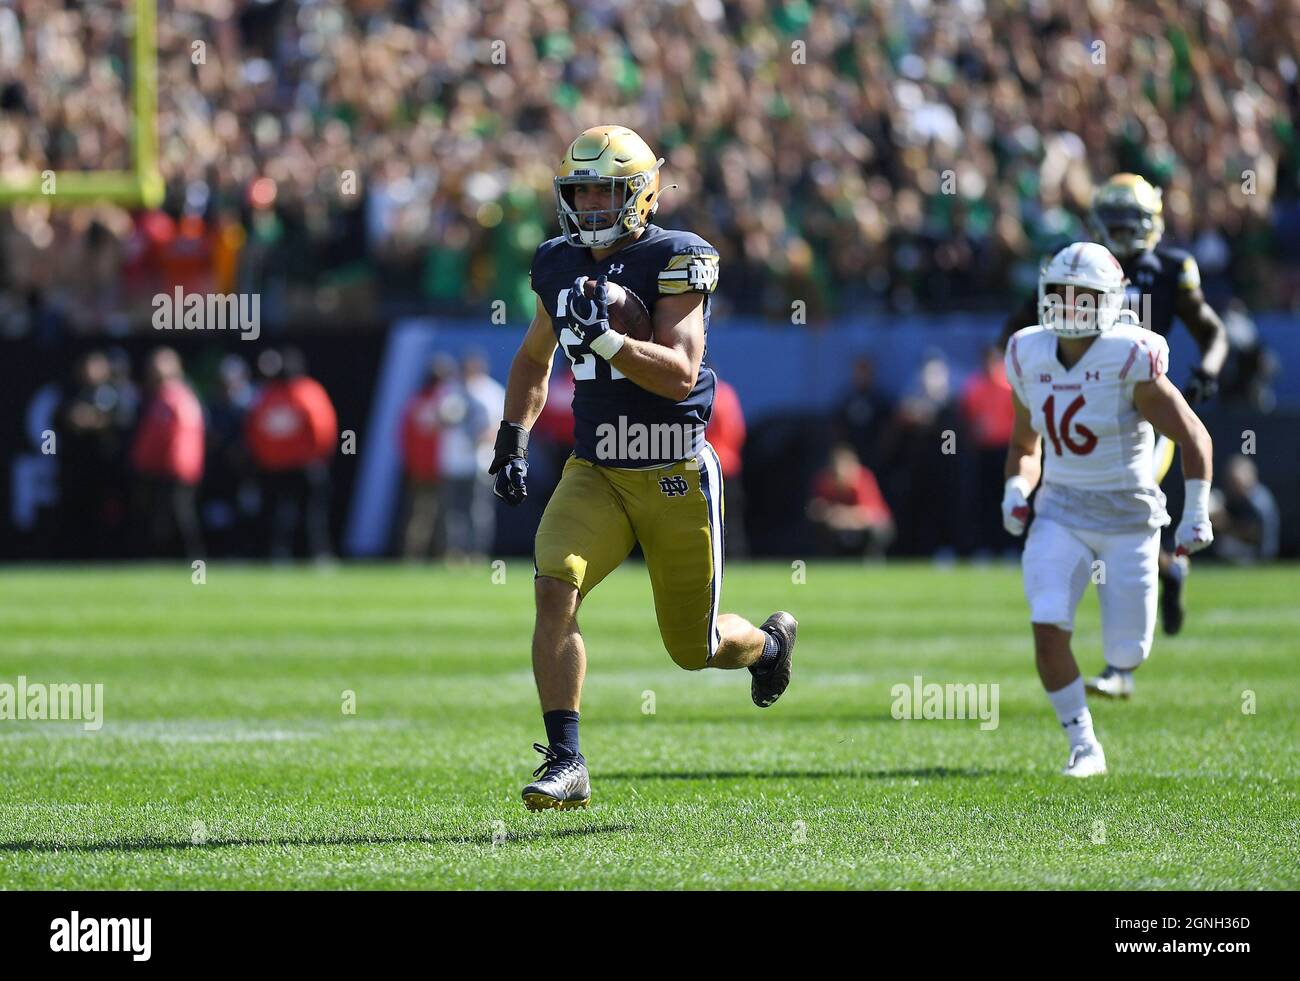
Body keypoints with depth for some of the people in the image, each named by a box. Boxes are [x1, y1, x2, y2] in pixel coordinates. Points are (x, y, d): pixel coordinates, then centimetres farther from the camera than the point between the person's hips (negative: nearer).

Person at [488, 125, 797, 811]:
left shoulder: (674, 262, -12)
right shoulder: (560, 266, 4)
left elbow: (680, 375, -22)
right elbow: (534, 359, 23)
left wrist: (602, 337, -34)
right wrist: (513, 436, 12)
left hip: (677, 477, -4)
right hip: (595, 473, 4)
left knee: (692, 647, 7)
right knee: (555, 588, -23)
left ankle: (768, 643, 44)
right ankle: (565, 764, -19)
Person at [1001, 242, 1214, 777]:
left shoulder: (1130, 362, -17)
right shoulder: (1030, 359, -1)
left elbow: (1195, 439, -13)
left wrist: (1197, 513, -19)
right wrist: (1016, 492, -3)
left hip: (1128, 517, -3)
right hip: (1061, 515, 3)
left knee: (1127, 649, 0)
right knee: (1048, 630, -17)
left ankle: (1117, 669, 40)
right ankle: (1084, 746, -3)